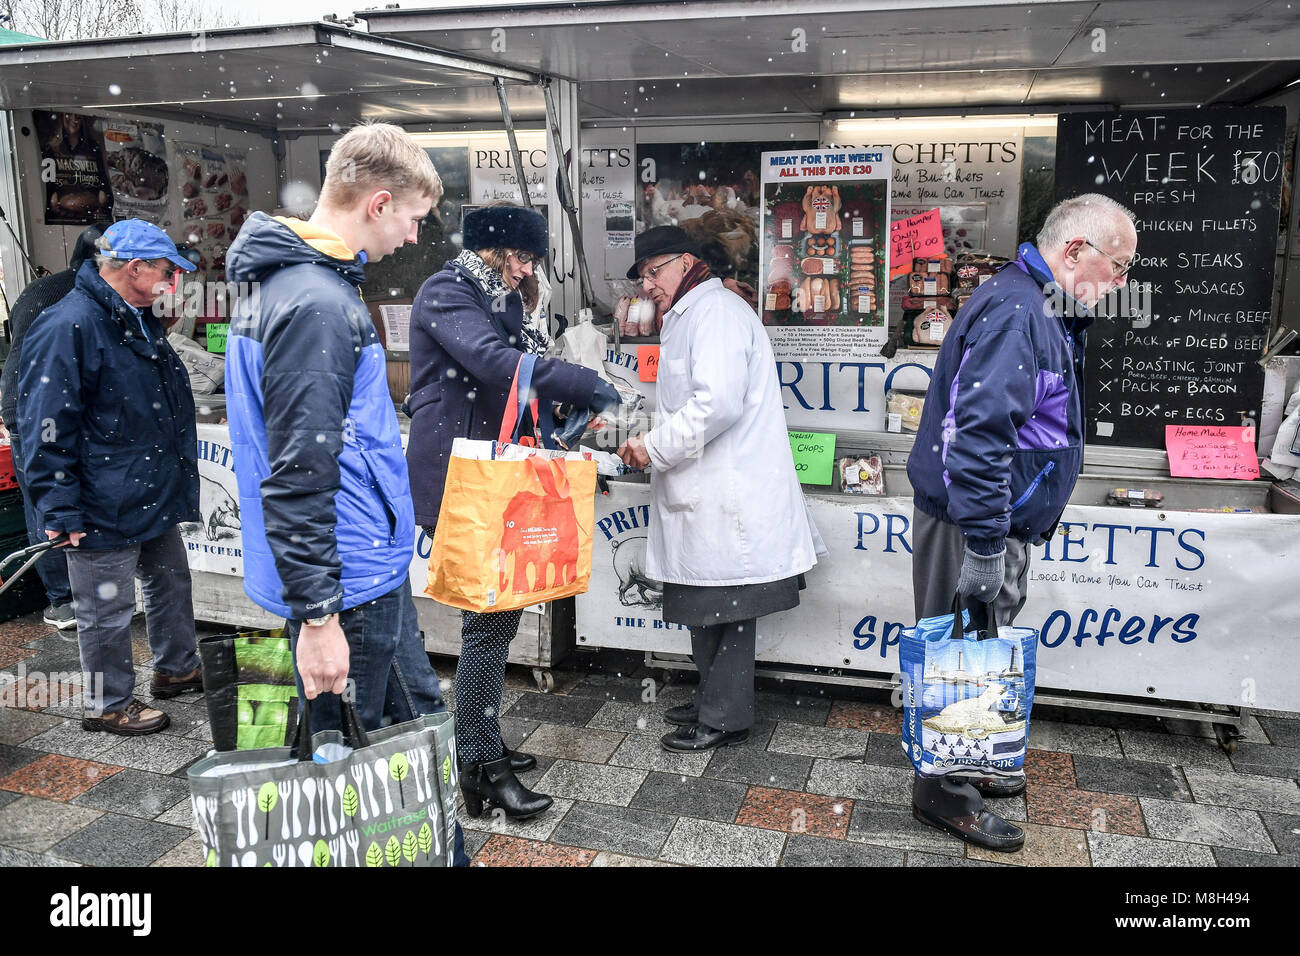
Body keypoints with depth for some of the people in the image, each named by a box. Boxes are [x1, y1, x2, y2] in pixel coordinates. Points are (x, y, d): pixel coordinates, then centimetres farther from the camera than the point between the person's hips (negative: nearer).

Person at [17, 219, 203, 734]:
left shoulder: (139, 320, 10)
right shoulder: (68, 326, -21)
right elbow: (45, 427, -22)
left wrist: (174, 479, 27)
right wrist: (62, 511, -21)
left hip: (154, 495, 10)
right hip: (104, 511, -9)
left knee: (171, 581, 22)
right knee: (108, 610, 6)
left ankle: (176, 668, 40)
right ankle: (108, 705, 23)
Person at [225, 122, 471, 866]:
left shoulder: (301, 280, 12)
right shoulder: (315, 303, -22)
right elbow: (296, 477, -25)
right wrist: (317, 616, -22)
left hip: (372, 564, 10)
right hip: (351, 583, -10)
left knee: (418, 717, 21)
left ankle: (446, 857, 38)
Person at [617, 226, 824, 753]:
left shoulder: (715, 310, -12)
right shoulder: (689, 317, 22)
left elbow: (718, 402, -25)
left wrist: (654, 448, -15)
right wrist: (652, 444, 11)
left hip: (728, 494, -10)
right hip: (707, 492, 10)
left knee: (725, 608, 0)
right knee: (707, 605, 17)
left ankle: (724, 718, 11)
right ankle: (712, 701, 30)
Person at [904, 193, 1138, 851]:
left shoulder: (1046, 313, 15)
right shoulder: (1014, 311, -21)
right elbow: (978, 429, -31)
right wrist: (984, 543, -30)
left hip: (1000, 522, 11)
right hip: (971, 523, -11)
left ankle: (972, 764, 39)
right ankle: (945, 795, 17)